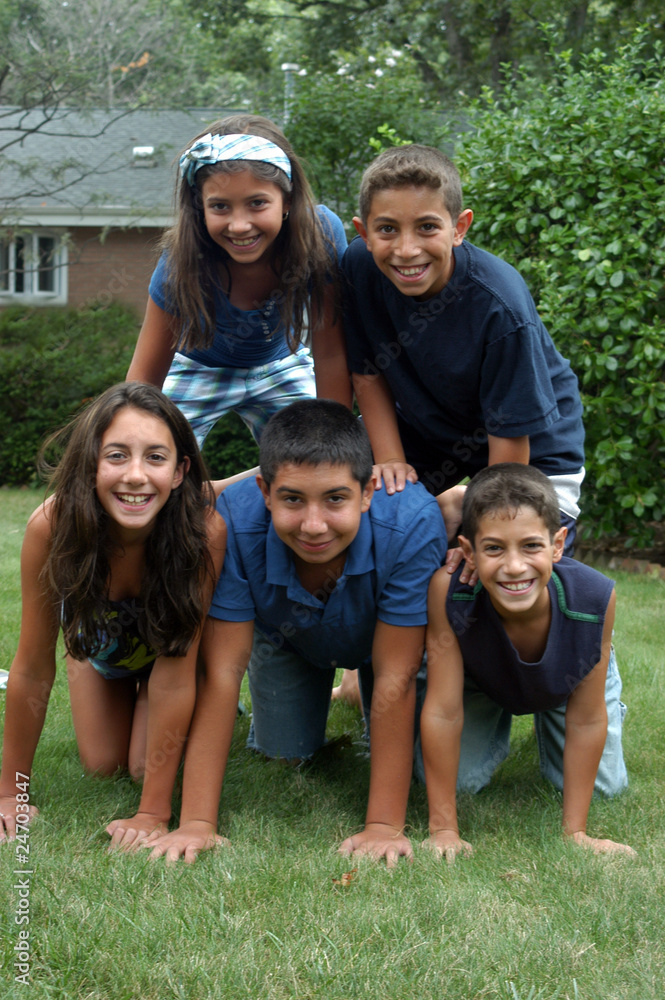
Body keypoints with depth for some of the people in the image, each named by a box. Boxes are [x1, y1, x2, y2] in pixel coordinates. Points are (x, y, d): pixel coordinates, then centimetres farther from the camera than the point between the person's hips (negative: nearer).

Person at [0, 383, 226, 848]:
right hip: (98, 637, 1)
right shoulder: (52, 526, -40)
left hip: (167, 642, -1)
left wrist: (154, 813, -32)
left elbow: (174, 676, -35)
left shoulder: (204, 530, -43)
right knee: (102, 764, 5)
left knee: (146, 767, -9)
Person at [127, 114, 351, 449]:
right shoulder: (182, 262, -33)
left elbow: (330, 355, -22)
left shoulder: (321, 235, -32)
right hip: (199, 371, -1)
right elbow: (145, 378, -24)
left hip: (279, 368, 1)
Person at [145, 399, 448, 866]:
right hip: (285, 631, 1)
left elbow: (396, 678, -38)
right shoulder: (234, 524, -41)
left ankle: (361, 697, 22)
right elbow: (223, 671, -35)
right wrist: (198, 823, -37)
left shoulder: (413, 524, -44)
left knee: (426, 767, -11)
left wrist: (384, 827, -37)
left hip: (380, 635, -1)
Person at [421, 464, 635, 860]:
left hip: (567, 685, 1)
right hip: (479, 680, 0)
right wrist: (443, 829, -29)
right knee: (459, 779, -8)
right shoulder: (448, 590, -44)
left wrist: (575, 832, -21)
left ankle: (545, 721, 31)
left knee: (606, 788, -1)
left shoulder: (594, 597, -41)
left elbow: (586, 720, -27)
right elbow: (443, 712, -34)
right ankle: (497, 725, 25)